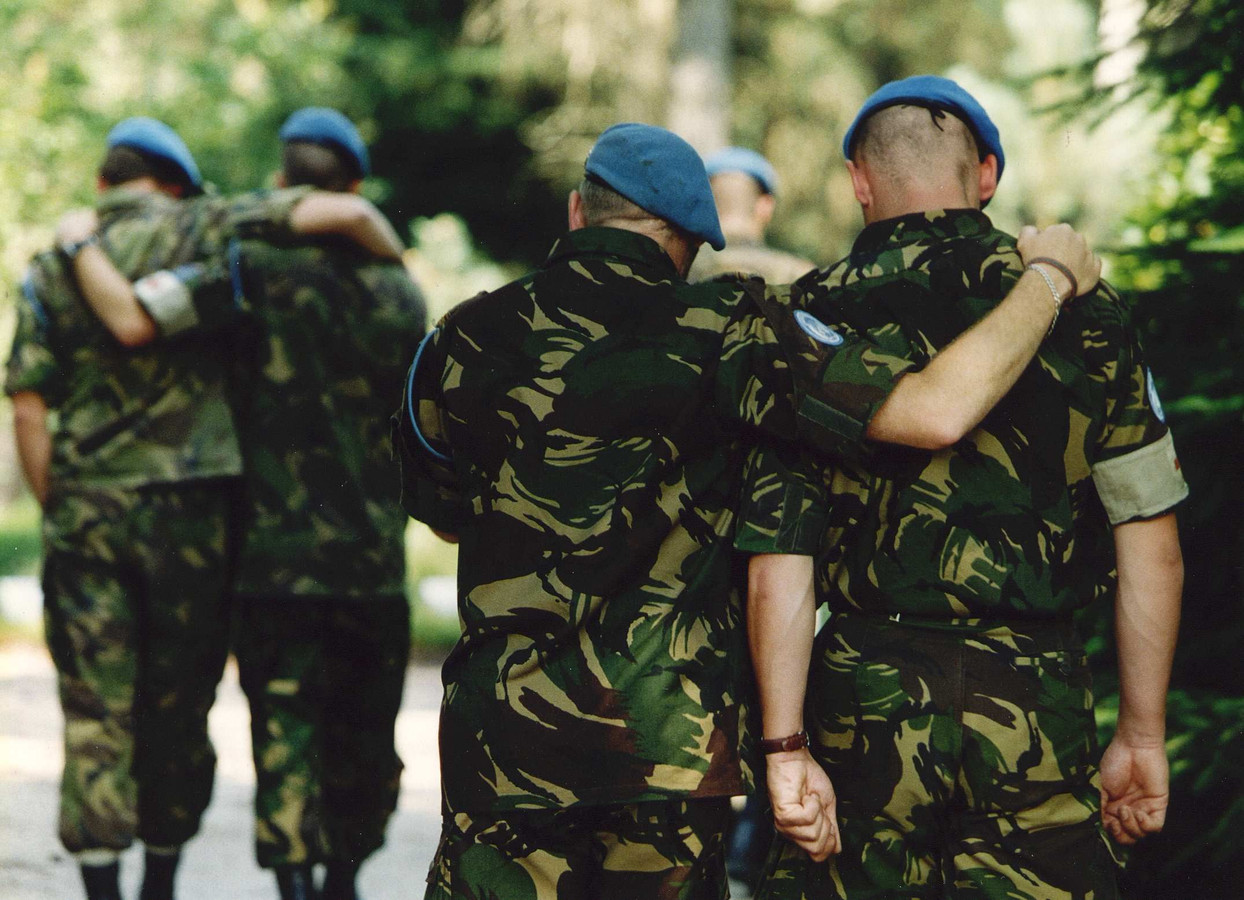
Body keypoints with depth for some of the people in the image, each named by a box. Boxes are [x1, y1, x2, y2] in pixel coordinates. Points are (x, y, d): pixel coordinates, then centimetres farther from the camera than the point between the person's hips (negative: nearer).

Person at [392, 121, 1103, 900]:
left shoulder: (464, 342, 0)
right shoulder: (717, 332, -9)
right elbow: (936, 408, -16)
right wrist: (1051, 275, -2)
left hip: (506, 740, 1)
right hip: (672, 745, -1)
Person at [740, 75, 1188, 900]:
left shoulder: (813, 325, -1)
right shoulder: (1085, 316, 2)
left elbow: (778, 565, -7)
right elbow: (1151, 546, 2)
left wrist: (786, 748, -6)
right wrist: (1142, 737, 9)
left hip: (866, 703, 0)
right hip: (1036, 707, 0)